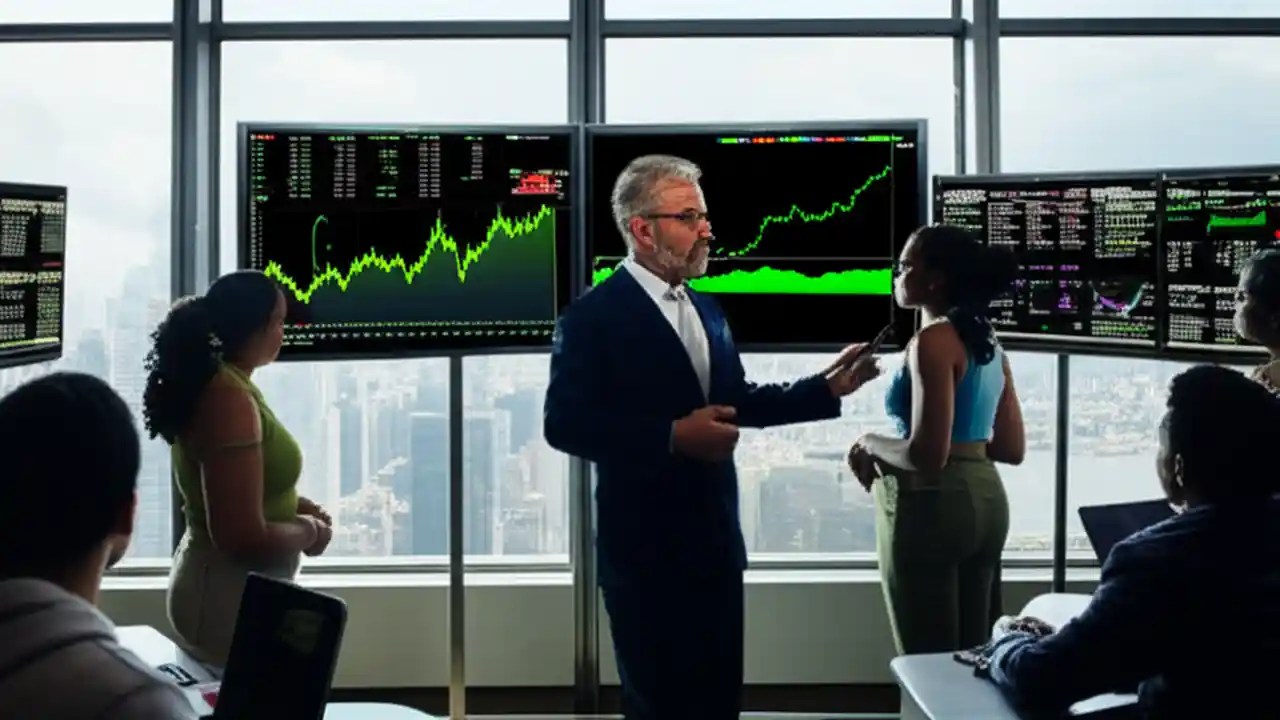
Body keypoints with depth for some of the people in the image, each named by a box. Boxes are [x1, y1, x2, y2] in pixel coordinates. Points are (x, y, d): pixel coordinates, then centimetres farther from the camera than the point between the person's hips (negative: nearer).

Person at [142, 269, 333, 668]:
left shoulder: (217, 383, 6)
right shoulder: (230, 401, -24)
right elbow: (245, 539, -28)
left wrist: (296, 506, 6)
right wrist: (309, 530, -11)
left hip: (225, 586, 10)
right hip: (231, 599, -10)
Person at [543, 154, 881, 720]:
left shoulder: (705, 309, 12)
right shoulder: (594, 316, -13)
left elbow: (736, 400, 15)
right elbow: (564, 424, -21)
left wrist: (826, 388, 4)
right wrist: (673, 436, -27)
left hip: (716, 536, 7)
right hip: (645, 546, -7)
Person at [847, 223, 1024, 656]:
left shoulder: (932, 341, -13)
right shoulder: (987, 342, 13)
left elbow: (926, 454, -21)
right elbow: (1012, 449, 16)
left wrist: (871, 445, -5)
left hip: (931, 505, -9)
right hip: (984, 498, 9)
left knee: (927, 661, -1)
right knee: (970, 654, 15)